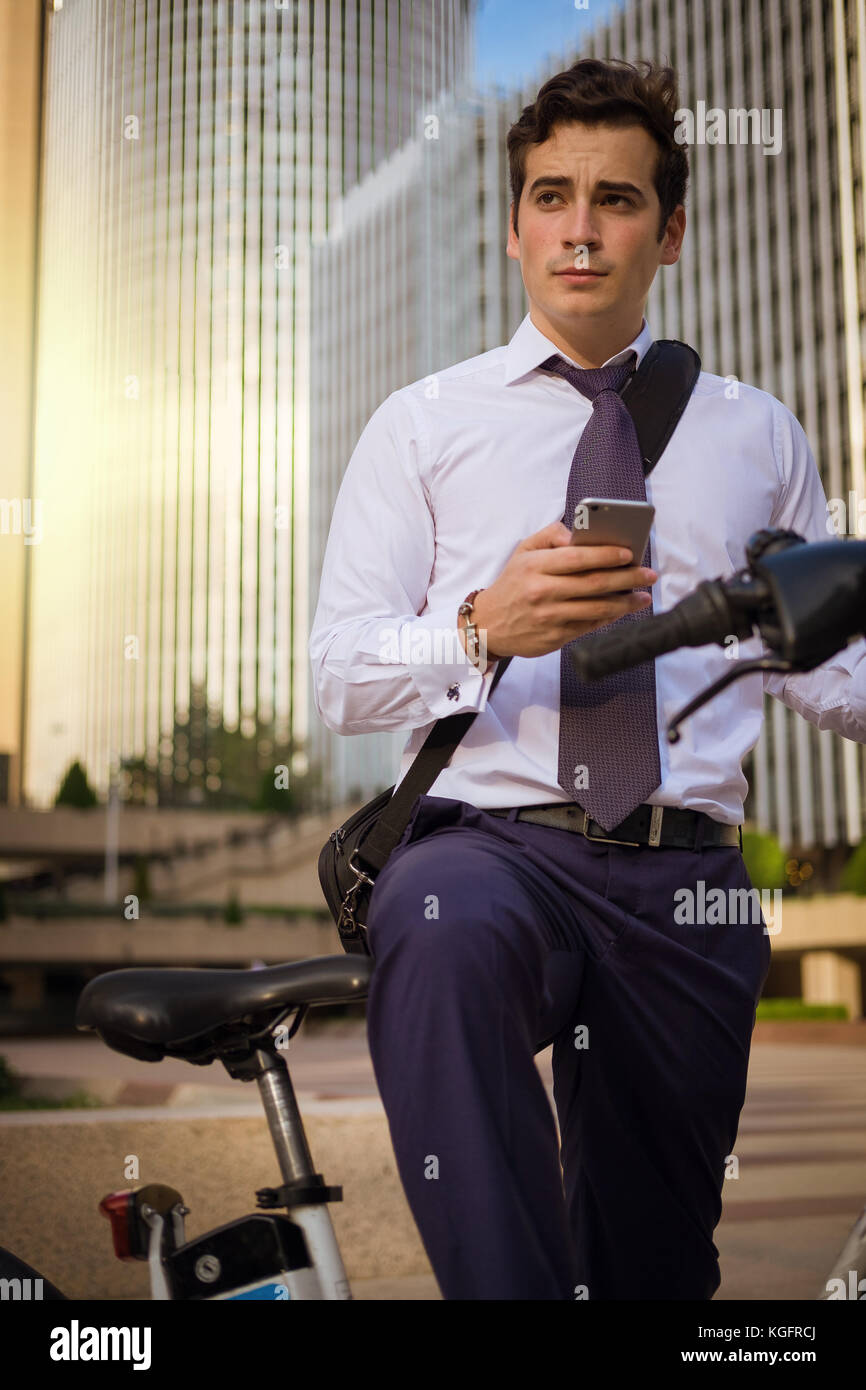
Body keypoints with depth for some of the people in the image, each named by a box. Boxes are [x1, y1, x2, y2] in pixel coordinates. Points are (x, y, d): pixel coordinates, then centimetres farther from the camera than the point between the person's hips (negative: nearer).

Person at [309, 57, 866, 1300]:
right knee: (445, 932, -38)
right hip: (487, 837, -2)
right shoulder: (421, 425, 10)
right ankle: (506, 1287, -27)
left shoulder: (759, 435, 16)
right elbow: (339, 678, 1)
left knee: (657, 1259, 9)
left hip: (687, 880, 2)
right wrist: (484, 628, -18)